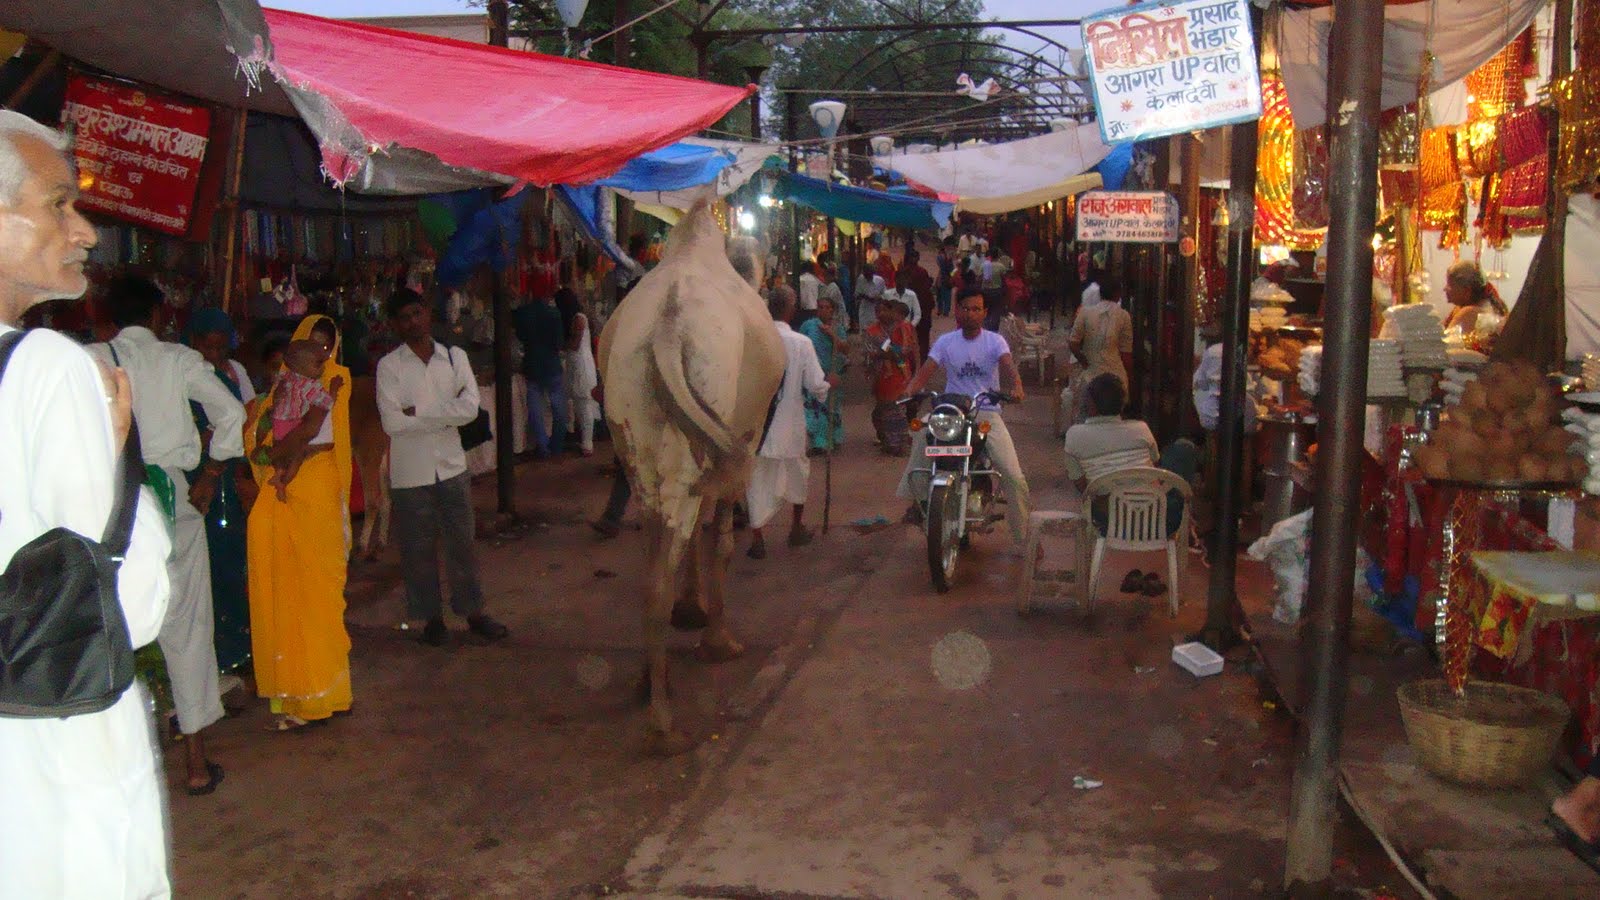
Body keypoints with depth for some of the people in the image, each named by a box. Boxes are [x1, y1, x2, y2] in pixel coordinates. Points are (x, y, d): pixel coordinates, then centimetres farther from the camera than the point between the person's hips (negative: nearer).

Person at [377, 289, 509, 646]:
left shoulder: (455, 358, 4)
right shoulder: (389, 366, -4)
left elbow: (471, 407, -10)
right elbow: (392, 422, -15)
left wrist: (419, 411, -14)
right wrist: (445, 415, -11)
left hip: (451, 467, 2)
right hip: (410, 472, -2)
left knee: (462, 542, 9)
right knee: (418, 549, 7)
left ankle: (473, 611, 21)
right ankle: (432, 617, 20)